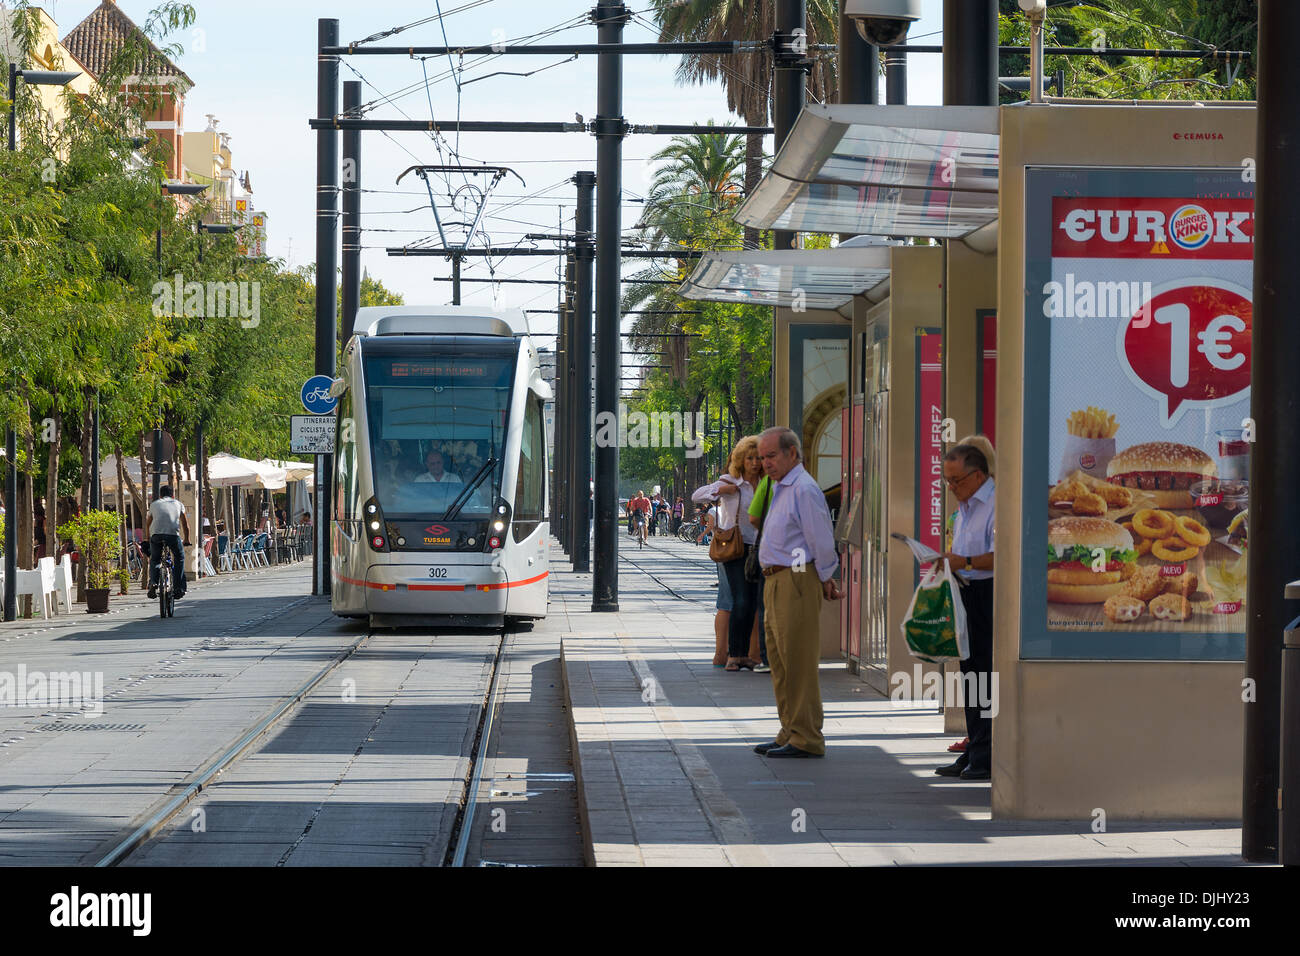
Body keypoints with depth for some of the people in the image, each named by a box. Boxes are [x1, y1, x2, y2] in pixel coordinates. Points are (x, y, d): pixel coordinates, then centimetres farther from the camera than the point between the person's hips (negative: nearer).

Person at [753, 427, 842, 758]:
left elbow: (822, 543, -14)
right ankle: (790, 734, 20)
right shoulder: (780, 488, 18)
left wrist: (825, 579, -2)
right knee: (780, 661, 13)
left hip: (797, 582, -10)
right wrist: (826, 579, 20)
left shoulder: (804, 489, -15)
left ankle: (806, 739, -5)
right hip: (776, 582, 10)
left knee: (798, 662, -8)